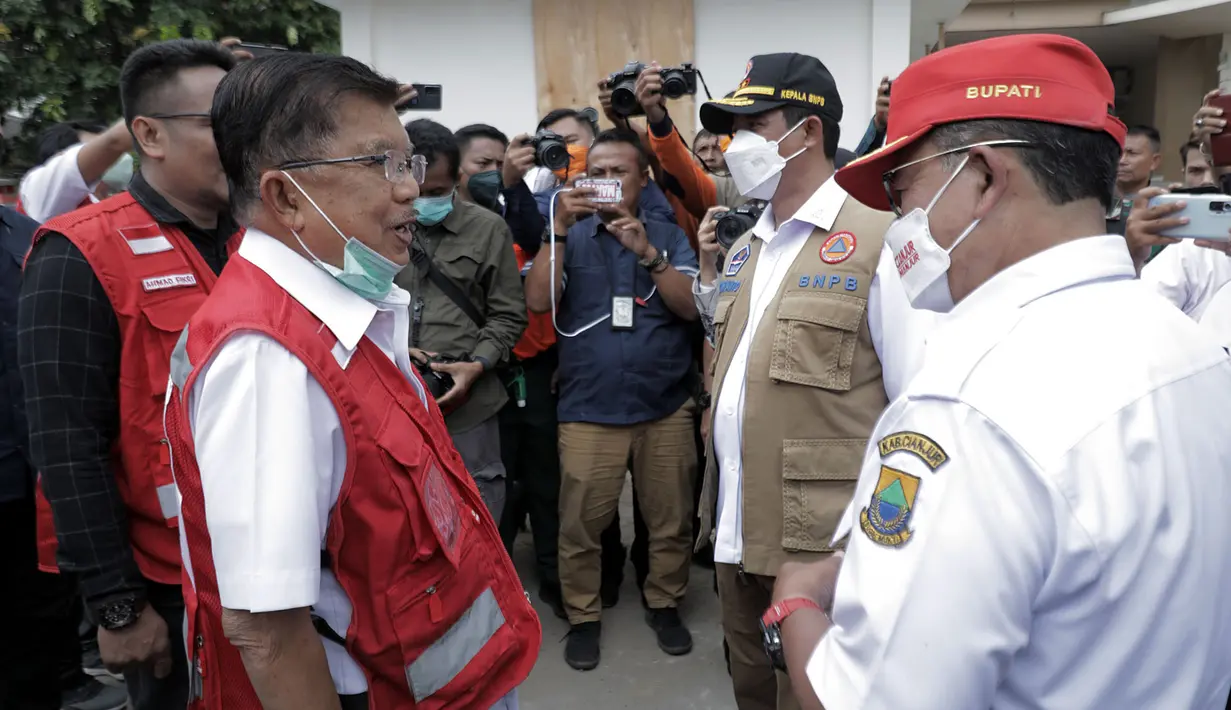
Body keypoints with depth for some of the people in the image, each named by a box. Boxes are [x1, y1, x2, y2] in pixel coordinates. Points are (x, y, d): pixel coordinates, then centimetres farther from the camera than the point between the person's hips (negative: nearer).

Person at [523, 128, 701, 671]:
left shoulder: (668, 236, 6)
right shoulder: (570, 237, 5)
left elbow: (691, 307, -6)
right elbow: (538, 301, -9)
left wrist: (648, 253, -19)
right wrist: (560, 229, -17)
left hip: (667, 408, 1)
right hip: (588, 411, -1)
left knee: (671, 521, 11)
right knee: (580, 525, 4)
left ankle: (665, 605, 33)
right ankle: (583, 617, 24)